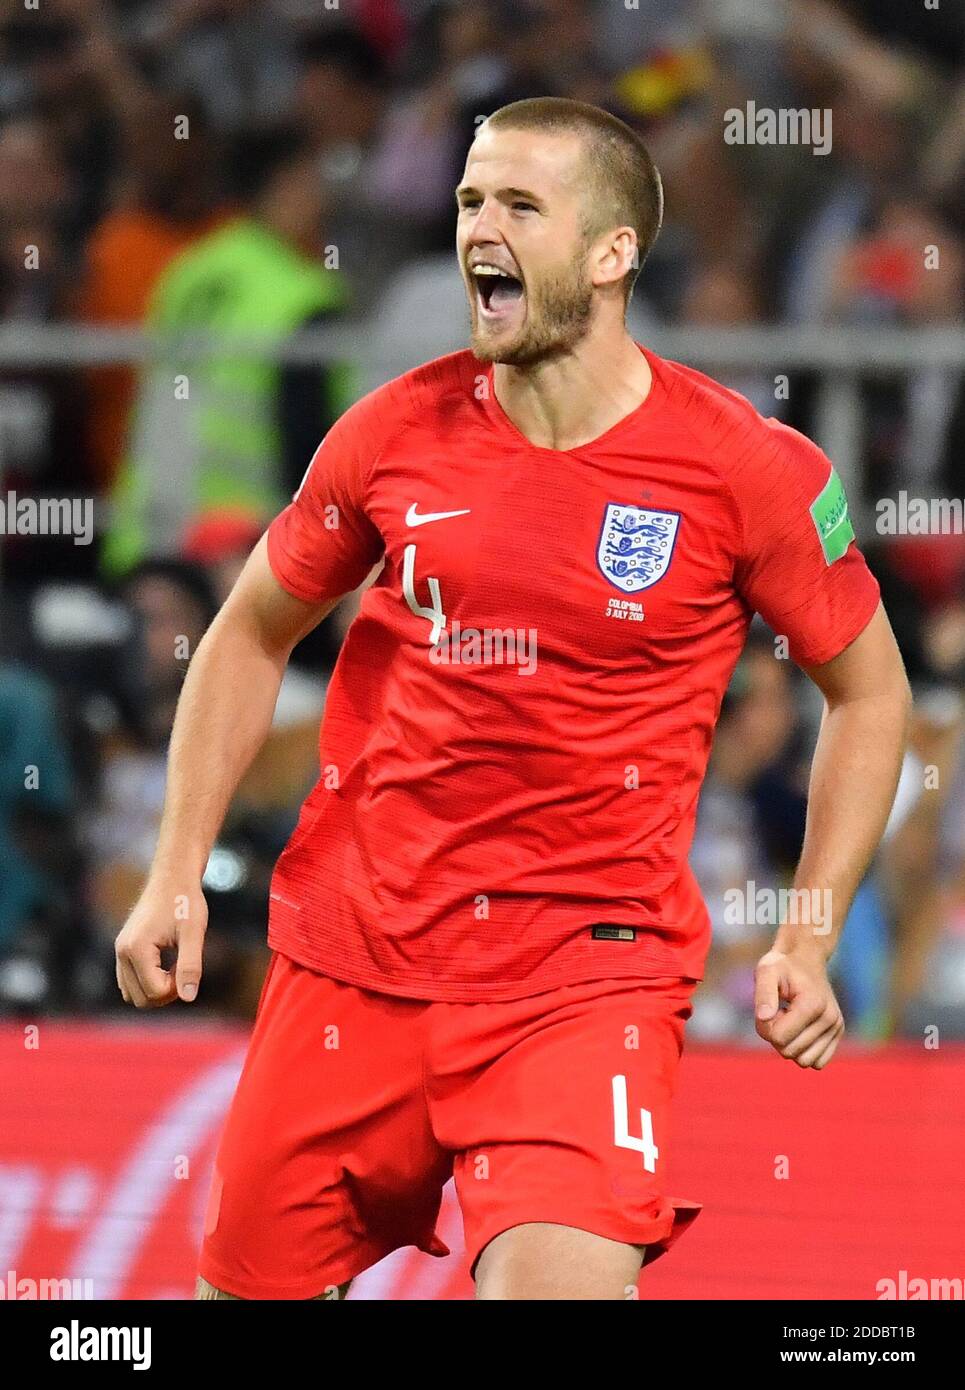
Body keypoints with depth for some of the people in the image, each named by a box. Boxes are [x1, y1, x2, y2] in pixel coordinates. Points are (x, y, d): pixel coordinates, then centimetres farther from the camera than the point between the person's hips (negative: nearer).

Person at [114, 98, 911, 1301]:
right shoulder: (396, 432, 0)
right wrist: (176, 874, 7)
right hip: (350, 958, 3)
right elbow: (252, 635, 15)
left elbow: (868, 692, 7)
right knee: (248, 1284, 8)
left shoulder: (748, 471, -7)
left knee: (556, 1282, -26)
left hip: (588, 966, -3)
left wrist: (809, 943, 0)